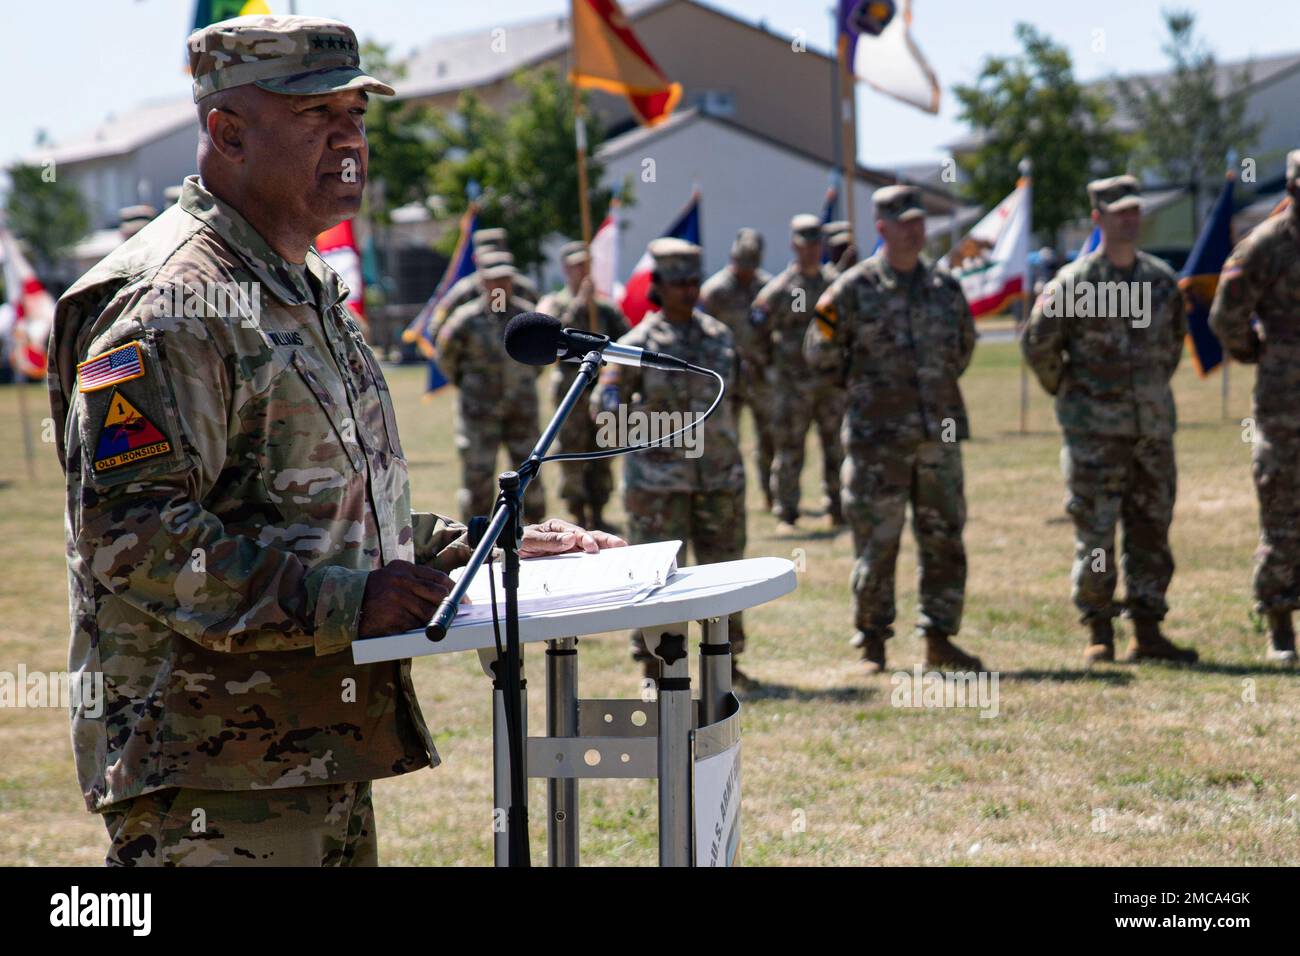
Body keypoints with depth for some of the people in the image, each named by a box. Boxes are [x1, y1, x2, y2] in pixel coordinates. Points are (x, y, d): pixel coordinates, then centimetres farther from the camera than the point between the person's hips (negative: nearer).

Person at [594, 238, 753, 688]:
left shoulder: (719, 336, 9)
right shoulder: (639, 343, -5)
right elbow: (602, 402, -9)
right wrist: (619, 414, -31)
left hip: (719, 472, 5)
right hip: (659, 477, -4)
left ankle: (725, 659, 20)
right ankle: (655, 665, 5)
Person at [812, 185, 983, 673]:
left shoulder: (945, 287, 8)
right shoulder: (855, 289, -5)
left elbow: (964, 344, 22)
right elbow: (821, 352, 1)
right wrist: (866, 388, -4)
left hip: (940, 432, 4)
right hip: (878, 435, -4)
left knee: (945, 540, 6)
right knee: (877, 542, -1)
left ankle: (939, 639, 14)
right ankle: (872, 642, 9)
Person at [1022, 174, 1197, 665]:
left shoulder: (1162, 279, 7)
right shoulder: (1074, 282, -8)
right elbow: (1037, 342, -1)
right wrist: (1066, 391, 5)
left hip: (1153, 424, 5)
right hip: (1095, 428, -5)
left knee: (1151, 529, 6)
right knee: (1095, 533, -3)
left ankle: (1148, 632, 12)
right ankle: (1099, 634, 5)